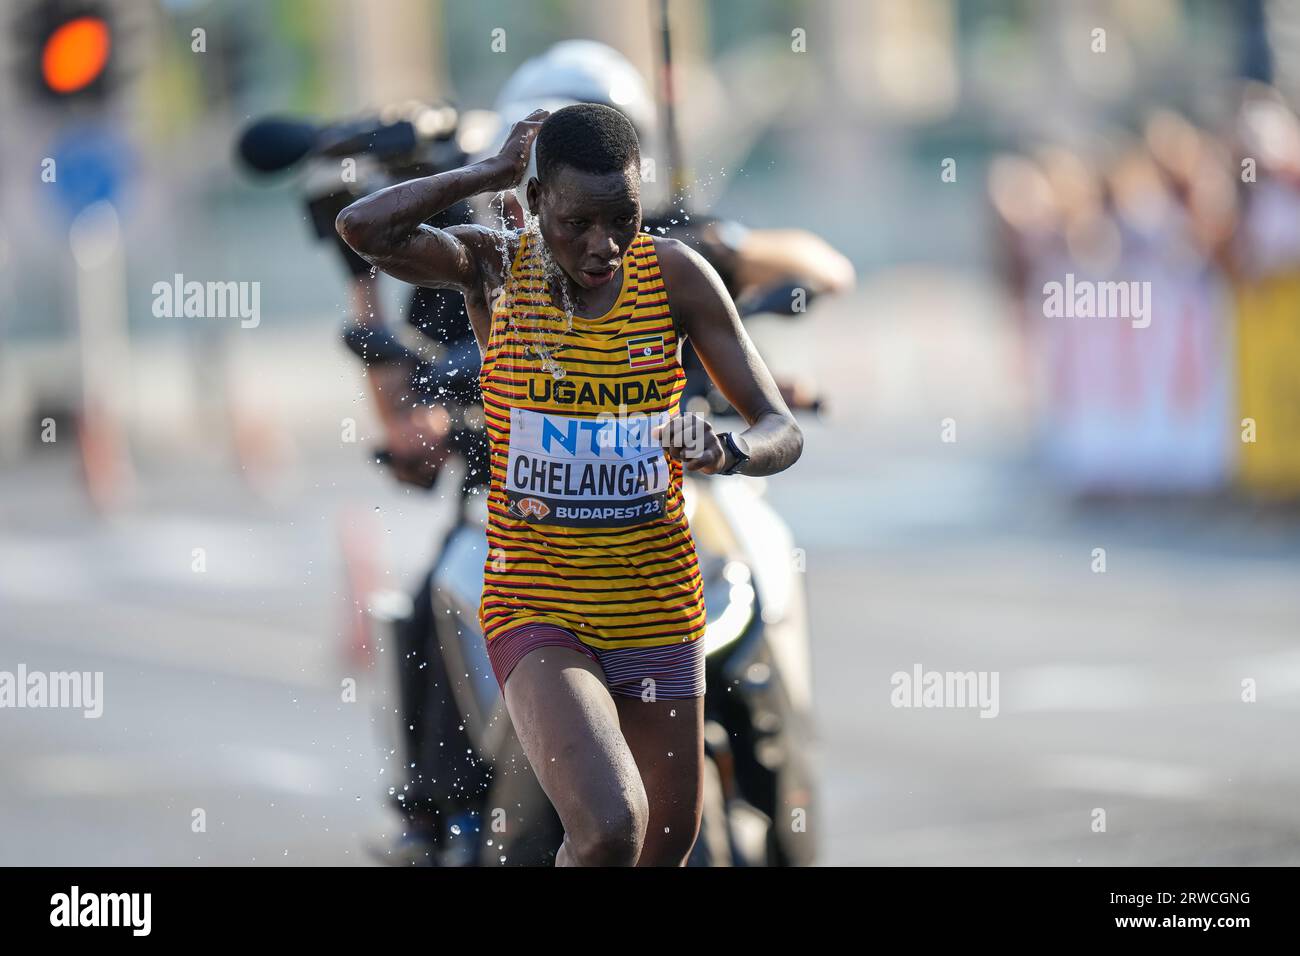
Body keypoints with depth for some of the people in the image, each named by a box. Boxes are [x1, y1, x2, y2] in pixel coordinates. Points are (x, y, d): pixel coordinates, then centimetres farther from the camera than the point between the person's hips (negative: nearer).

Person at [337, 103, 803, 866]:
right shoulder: (495, 269, -7)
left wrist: (726, 453, -27)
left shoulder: (674, 275, -4)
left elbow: (783, 430, -4)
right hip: (535, 606, -3)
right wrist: (491, 173, -15)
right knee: (611, 829, -24)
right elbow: (364, 227, -26)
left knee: (668, 846, 15)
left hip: (658, 608, 3)